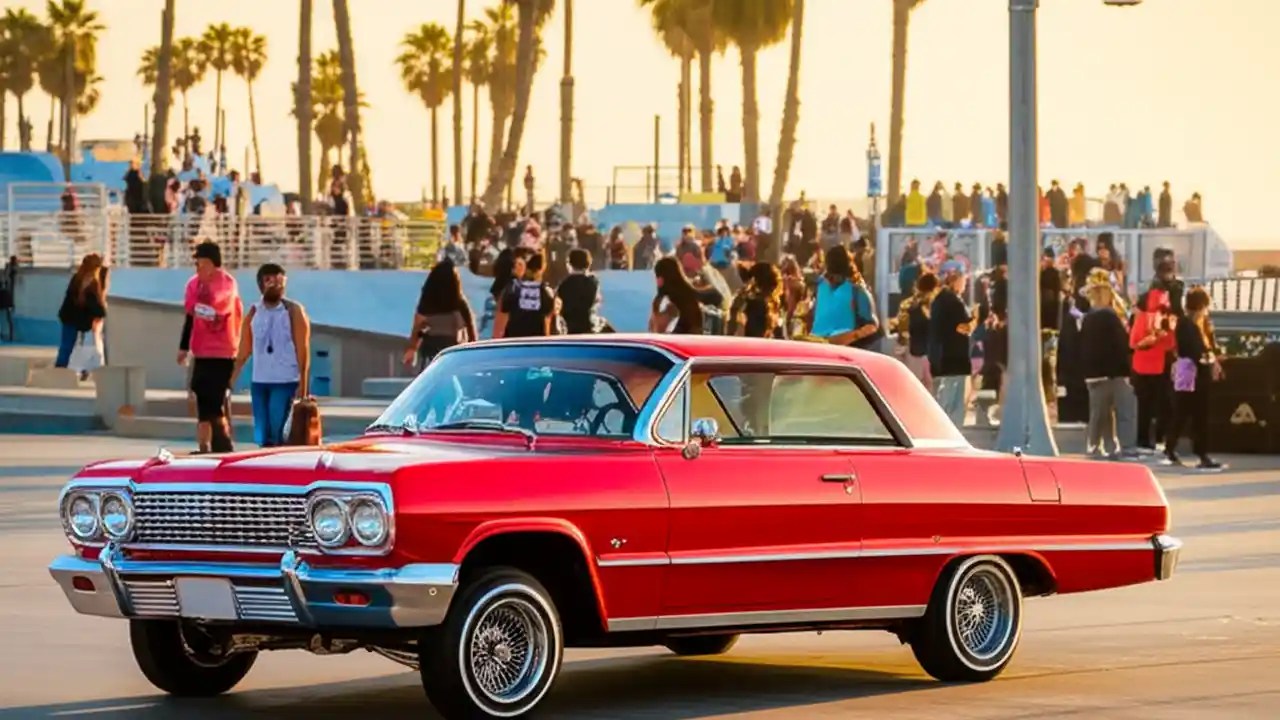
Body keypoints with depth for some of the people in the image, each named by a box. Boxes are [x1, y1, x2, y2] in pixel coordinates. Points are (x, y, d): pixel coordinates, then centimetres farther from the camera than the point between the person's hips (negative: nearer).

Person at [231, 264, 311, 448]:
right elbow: (243, 352, 13)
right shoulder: (253, 313, 9)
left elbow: (303, 350, -5)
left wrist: (303, 385, -11)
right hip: (259, 382, 4)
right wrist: (230, 381, 8)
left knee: (280, 437, -10)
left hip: (287, 382, -4)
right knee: (263, 437, 5)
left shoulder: (294, 311, -2)